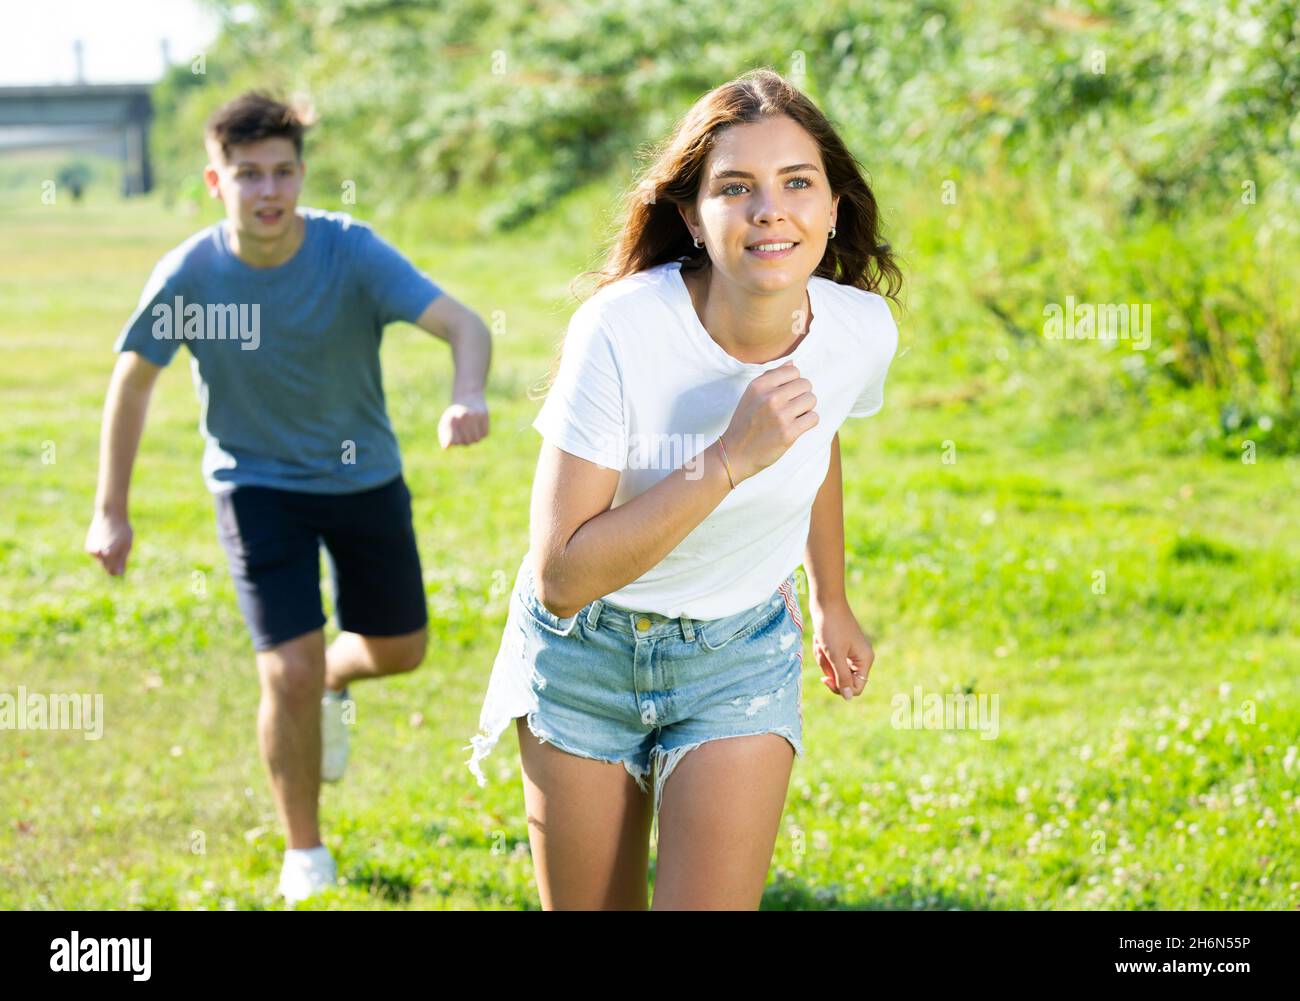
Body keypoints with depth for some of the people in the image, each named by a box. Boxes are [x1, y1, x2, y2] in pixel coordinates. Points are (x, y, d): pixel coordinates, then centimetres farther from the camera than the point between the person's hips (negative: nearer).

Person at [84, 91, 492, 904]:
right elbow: (134, 377, -5)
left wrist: (469, 398, -54)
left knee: (400, 650, 14)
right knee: (289, 671, -11)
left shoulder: (351, 252, -23)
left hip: (366, 476, 2)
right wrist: (111, 511, -3)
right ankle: (305, 853, 12)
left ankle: (333, 684, 52)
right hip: (258, 483, -2)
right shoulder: (190, 274, -20)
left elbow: (464, 325, -32)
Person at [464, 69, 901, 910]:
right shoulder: (621, 329, -28)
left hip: (741, 658, 2)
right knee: (590, 905, 11)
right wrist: (732, 460, -35)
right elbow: (560, 576, -28)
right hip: (586, 651, -2)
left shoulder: (861, 330, -16)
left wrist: (832, 601, 23)